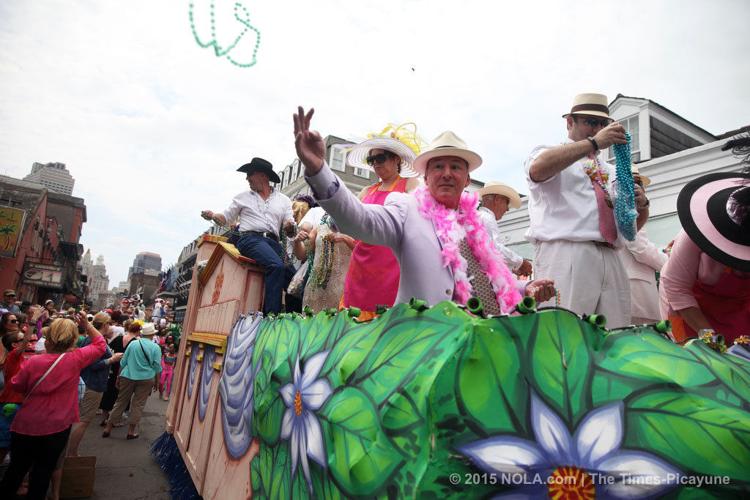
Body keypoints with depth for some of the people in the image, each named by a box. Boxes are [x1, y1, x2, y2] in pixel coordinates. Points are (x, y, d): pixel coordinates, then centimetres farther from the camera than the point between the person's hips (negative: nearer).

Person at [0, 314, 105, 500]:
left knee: (16, 469, 22)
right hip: (56, 429, -1)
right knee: (43, 472, 15)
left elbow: (17, 386, 5)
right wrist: (86, 324, 0)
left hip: (26, 426, 2)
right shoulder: (76, 359, -17)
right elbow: (100, 345, -1)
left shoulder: (33, 361, -12)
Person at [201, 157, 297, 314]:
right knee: (277, 266, -32)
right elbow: (226, 219, 21)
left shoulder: (284, 200, 19)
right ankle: (271, 315, -33)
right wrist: (213, 216, 0)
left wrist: (290, 227, -10)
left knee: (291, 273, -22)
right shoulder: (242, 197, 20)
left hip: (273, 242, 3)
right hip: (251, 238, -3)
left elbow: (290, 228, 13)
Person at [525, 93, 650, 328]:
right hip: (566, 255, -6)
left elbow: (633, 225, 28)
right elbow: (538, 169, -15)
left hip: (611, 259, 6)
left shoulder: (612, 171, 29)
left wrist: (641, 204, 5)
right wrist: (594, 143, -15)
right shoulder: (548, 152, 12)